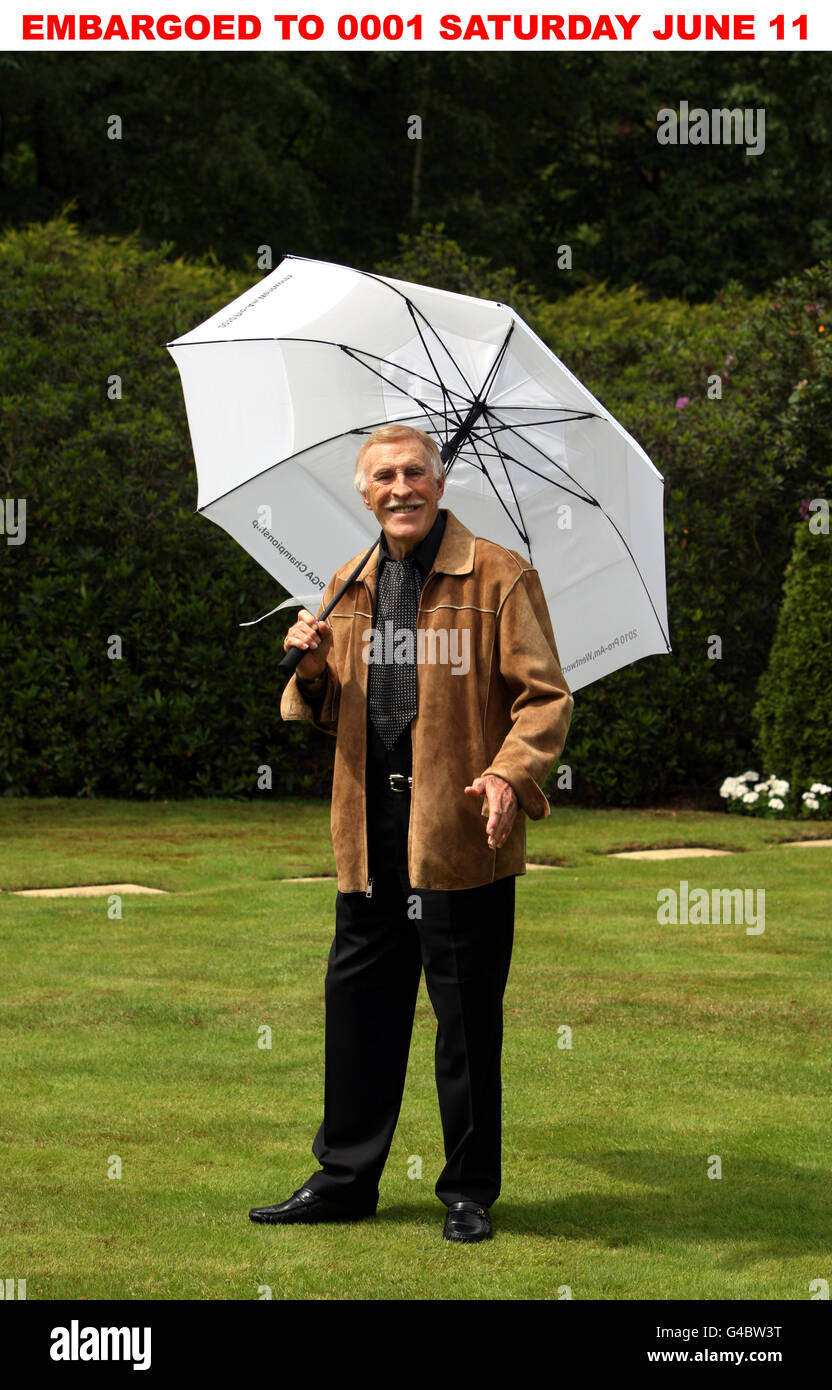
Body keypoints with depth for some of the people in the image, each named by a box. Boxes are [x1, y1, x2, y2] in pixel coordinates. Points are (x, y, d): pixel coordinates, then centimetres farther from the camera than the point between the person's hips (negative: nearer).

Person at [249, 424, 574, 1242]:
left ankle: (469, 1192, 16)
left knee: (466, 1018, 3)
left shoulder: (498, 577, -3)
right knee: (358, 1006, 11)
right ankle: (344, 1179, 24)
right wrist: (312, 668, 0)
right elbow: (326, 713, 22)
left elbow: (544, 695, -6)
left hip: (459, 832, -5)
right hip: (371, 833, 5)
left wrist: (510, 774, -23)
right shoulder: (348, 588, 15)